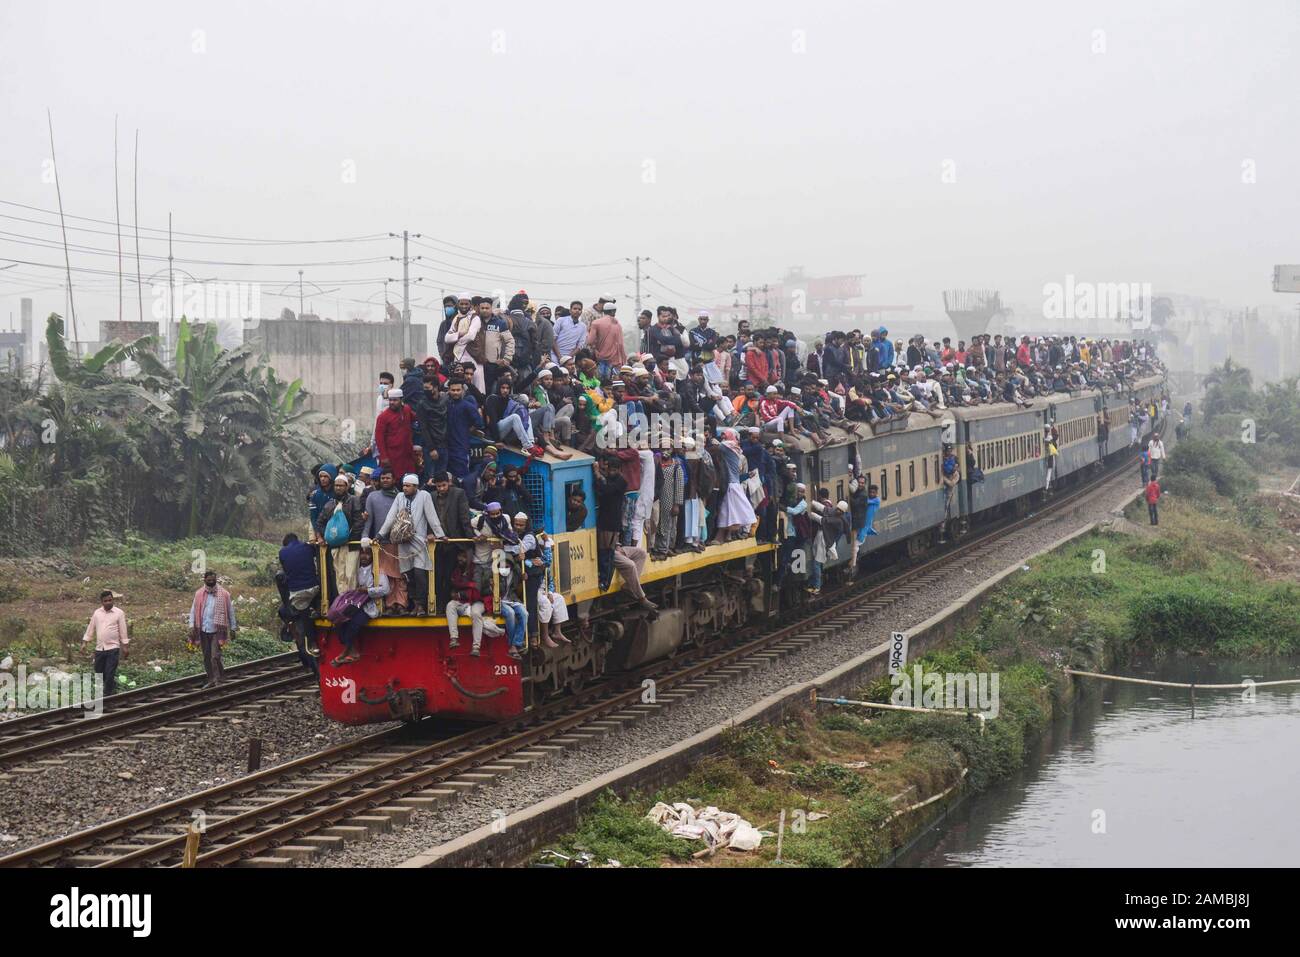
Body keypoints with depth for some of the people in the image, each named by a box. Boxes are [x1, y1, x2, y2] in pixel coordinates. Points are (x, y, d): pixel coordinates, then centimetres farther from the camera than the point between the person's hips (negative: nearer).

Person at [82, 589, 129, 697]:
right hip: (99, 648, 4)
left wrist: (126, 646, -3)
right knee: (99, 673, 8)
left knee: (109, 674, -9)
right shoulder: (97, 613, 8)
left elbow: (123, 631, 0)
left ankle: (108, 695, -3)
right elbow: (90, 628, 12)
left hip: (113, 648, -4)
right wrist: (85, 642, 5)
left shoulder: (119, 613, -2)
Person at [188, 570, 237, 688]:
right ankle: (211, 680, 16)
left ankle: (219, 679, -2)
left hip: (217, 631, -3)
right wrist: (192, 626, -6)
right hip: (203, 630, 3)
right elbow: (193, 610, 6)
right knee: (206, 657, 8)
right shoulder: (199, 594, 6)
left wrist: (233, 628, 3)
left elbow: (230, 611, 5)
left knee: (215, 656, -12)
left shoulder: (223, 594, 0)